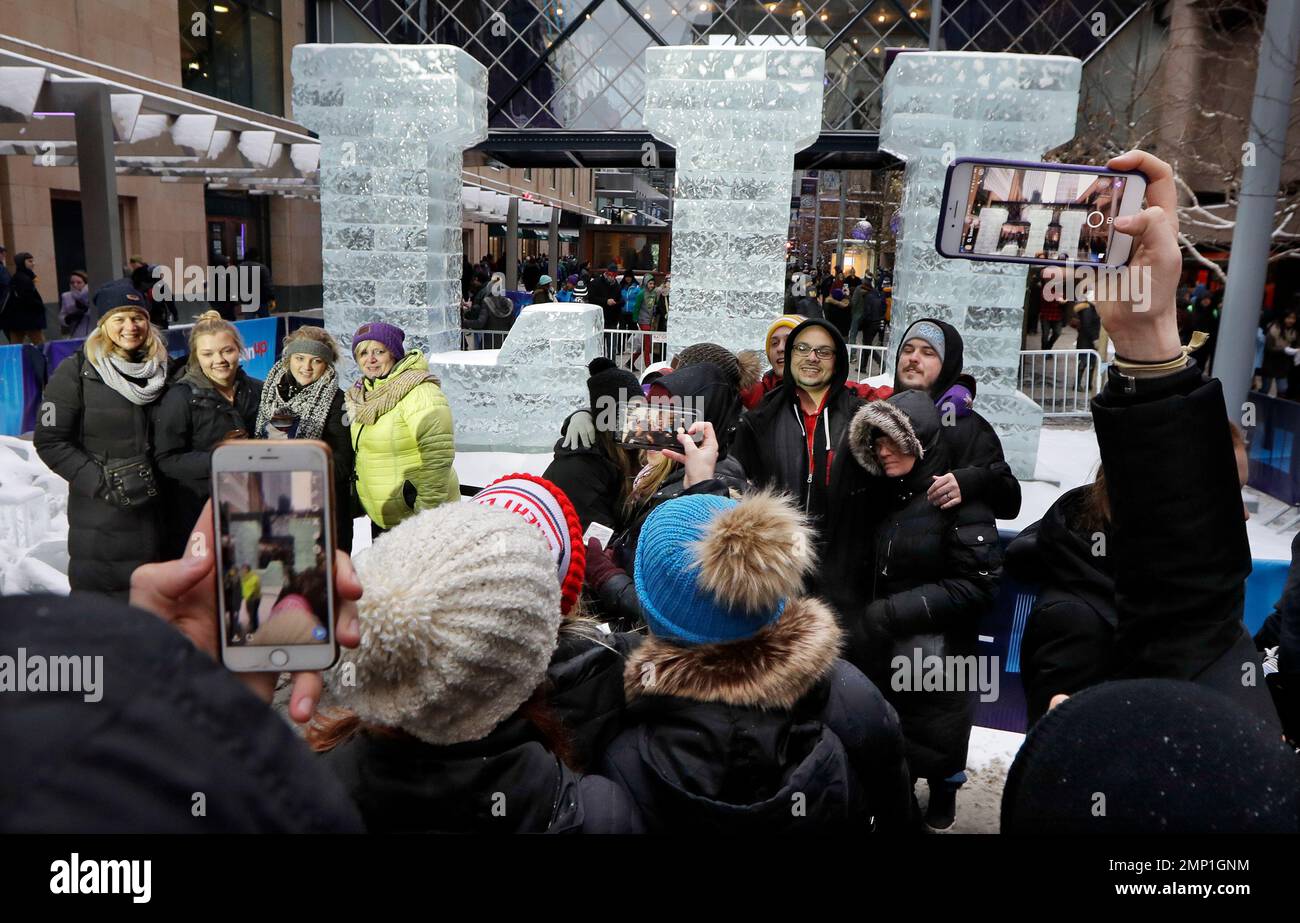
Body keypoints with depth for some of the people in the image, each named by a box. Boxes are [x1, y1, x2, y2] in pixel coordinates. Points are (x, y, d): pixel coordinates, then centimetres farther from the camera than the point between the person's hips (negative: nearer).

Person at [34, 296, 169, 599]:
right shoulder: (76, 371, -6)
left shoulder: (162, 367, 7)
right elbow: (50, 441, -8)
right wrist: (101, 484, -17)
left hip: (155, 510, 4)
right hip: (100, 514, -4)